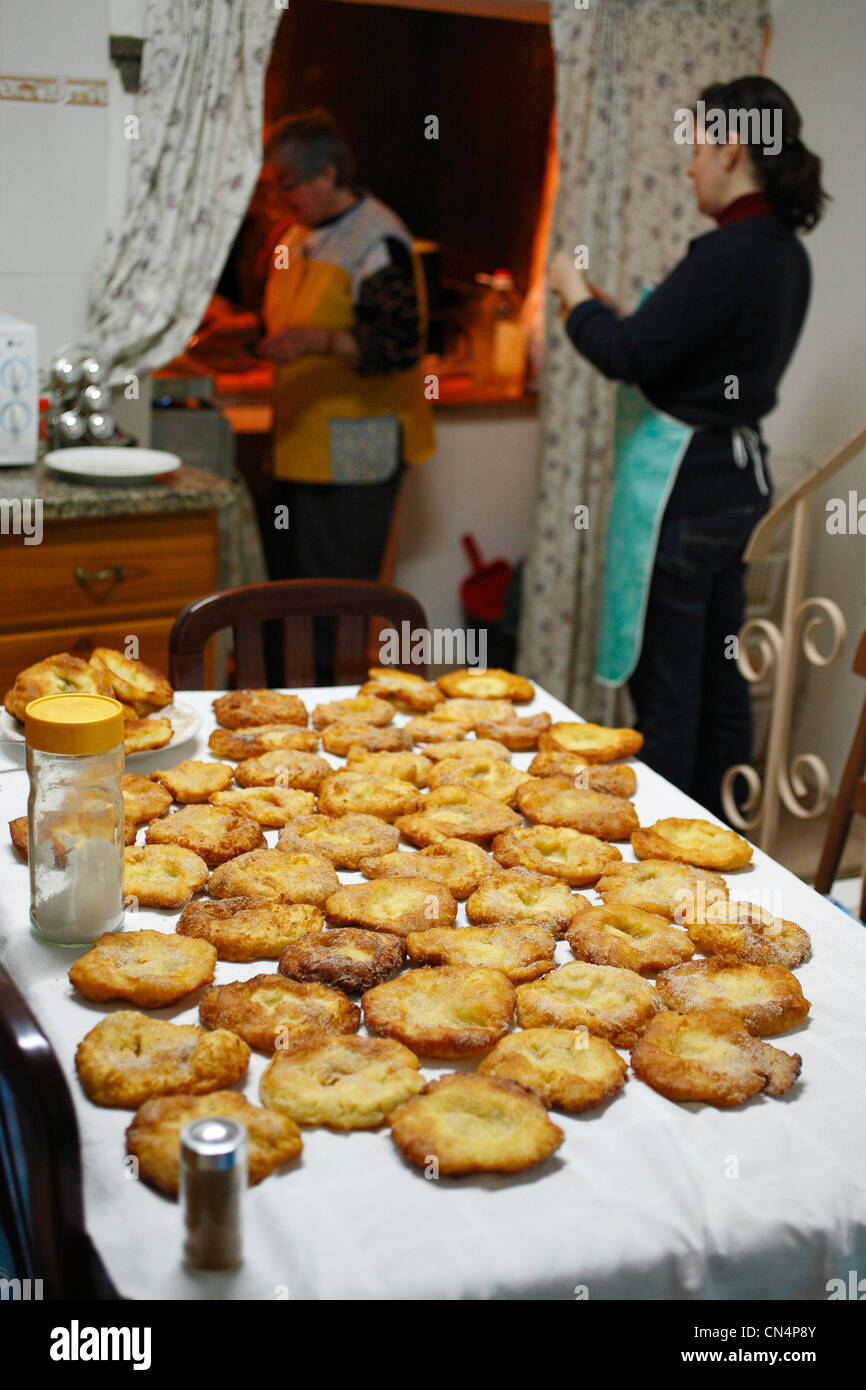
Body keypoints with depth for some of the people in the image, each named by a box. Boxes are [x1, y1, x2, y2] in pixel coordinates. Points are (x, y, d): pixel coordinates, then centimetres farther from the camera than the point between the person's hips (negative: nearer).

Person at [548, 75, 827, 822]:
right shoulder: (786, 253, 9)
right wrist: (606, 309, 17)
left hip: (683, 487, -10)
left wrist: (576, 293, -2)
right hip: (740, 480, 10)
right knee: (720, 678, 17)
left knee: (665, 687, 0)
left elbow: (626, 354, -20)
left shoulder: (728, 256, -20)